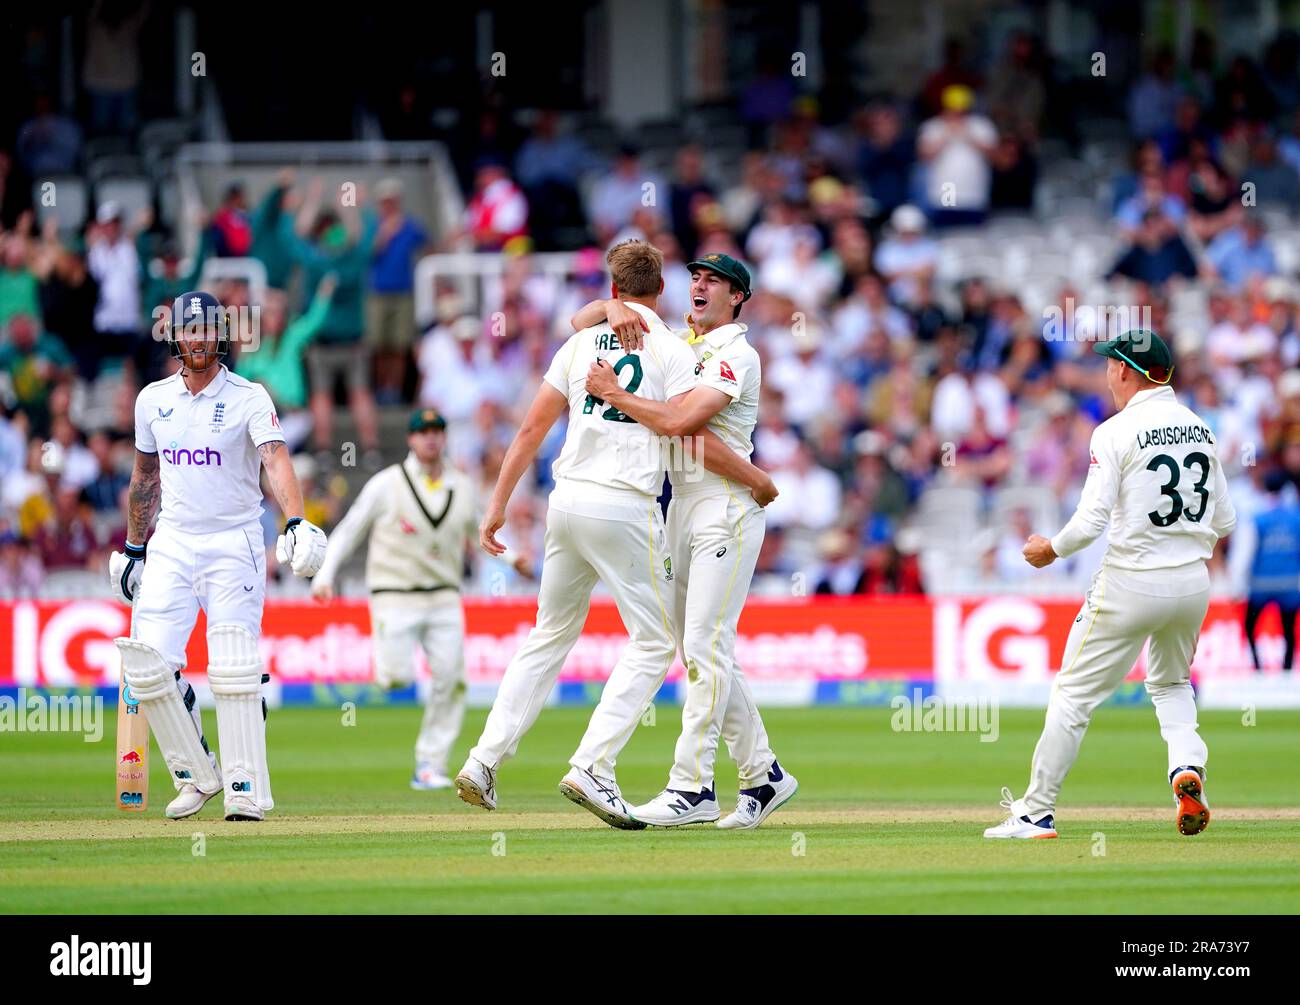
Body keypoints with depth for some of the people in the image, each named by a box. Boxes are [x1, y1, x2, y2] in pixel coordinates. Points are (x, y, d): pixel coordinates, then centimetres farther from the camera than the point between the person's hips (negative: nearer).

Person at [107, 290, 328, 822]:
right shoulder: (153, 399, 8)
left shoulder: (249, 399, -6)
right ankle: (196, 775, 8)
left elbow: (276, 460, -22)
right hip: (171, 543, 4)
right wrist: (133, 548, 19)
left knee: (233, 672, -11)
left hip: (234, 543, -4)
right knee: (146, 663, -7)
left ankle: (246, 791, -6)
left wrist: (296, 521, -38)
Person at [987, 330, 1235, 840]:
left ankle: (1037, 813, 7)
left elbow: (1092, 520, -18)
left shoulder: (1116, 433, -12)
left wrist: (1052, 549, 0)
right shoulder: (1200, 429, 7)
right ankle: (1187, 767, 0)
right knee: (1171, 684, 28)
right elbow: (1224, 520, 10)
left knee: (1074, 693, 5)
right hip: (1193, 583, 6)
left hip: (1130, 583, -6)